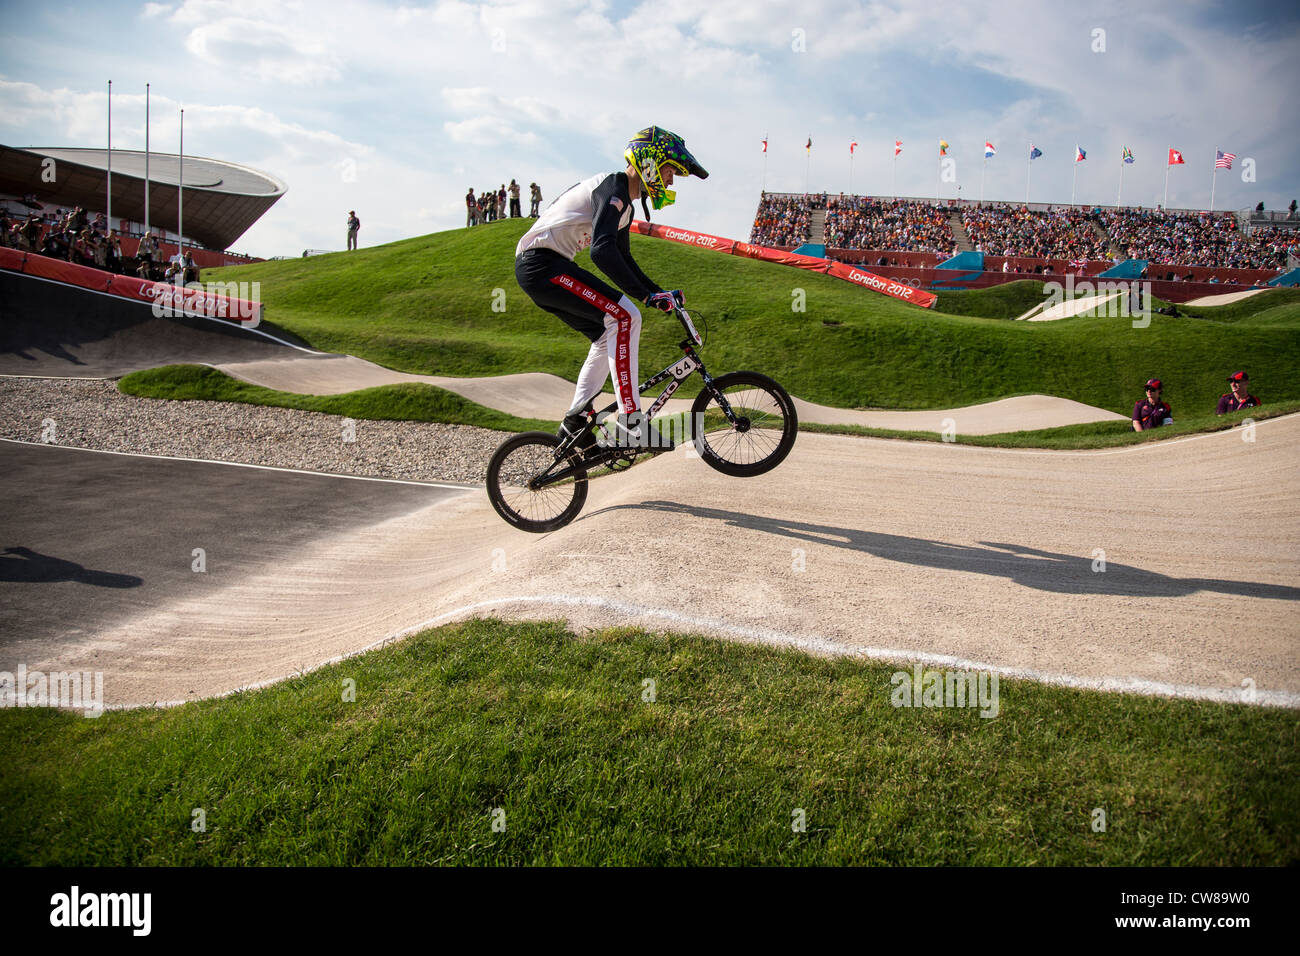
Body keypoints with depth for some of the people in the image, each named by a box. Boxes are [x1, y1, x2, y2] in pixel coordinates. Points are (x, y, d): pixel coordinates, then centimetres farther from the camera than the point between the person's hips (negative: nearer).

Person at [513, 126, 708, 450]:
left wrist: (660, 293, 18)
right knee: (624, 316, -20)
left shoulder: (624, 204, 19)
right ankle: (629, 420, -21)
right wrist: (646, 295, -29)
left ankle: (575, 423, 14)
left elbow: (624, 261, 27)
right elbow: (602, 251, -28)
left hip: (538, 267, 11)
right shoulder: (613, 187, -13)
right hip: (540, 262, -11)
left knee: (608, 336, 12)